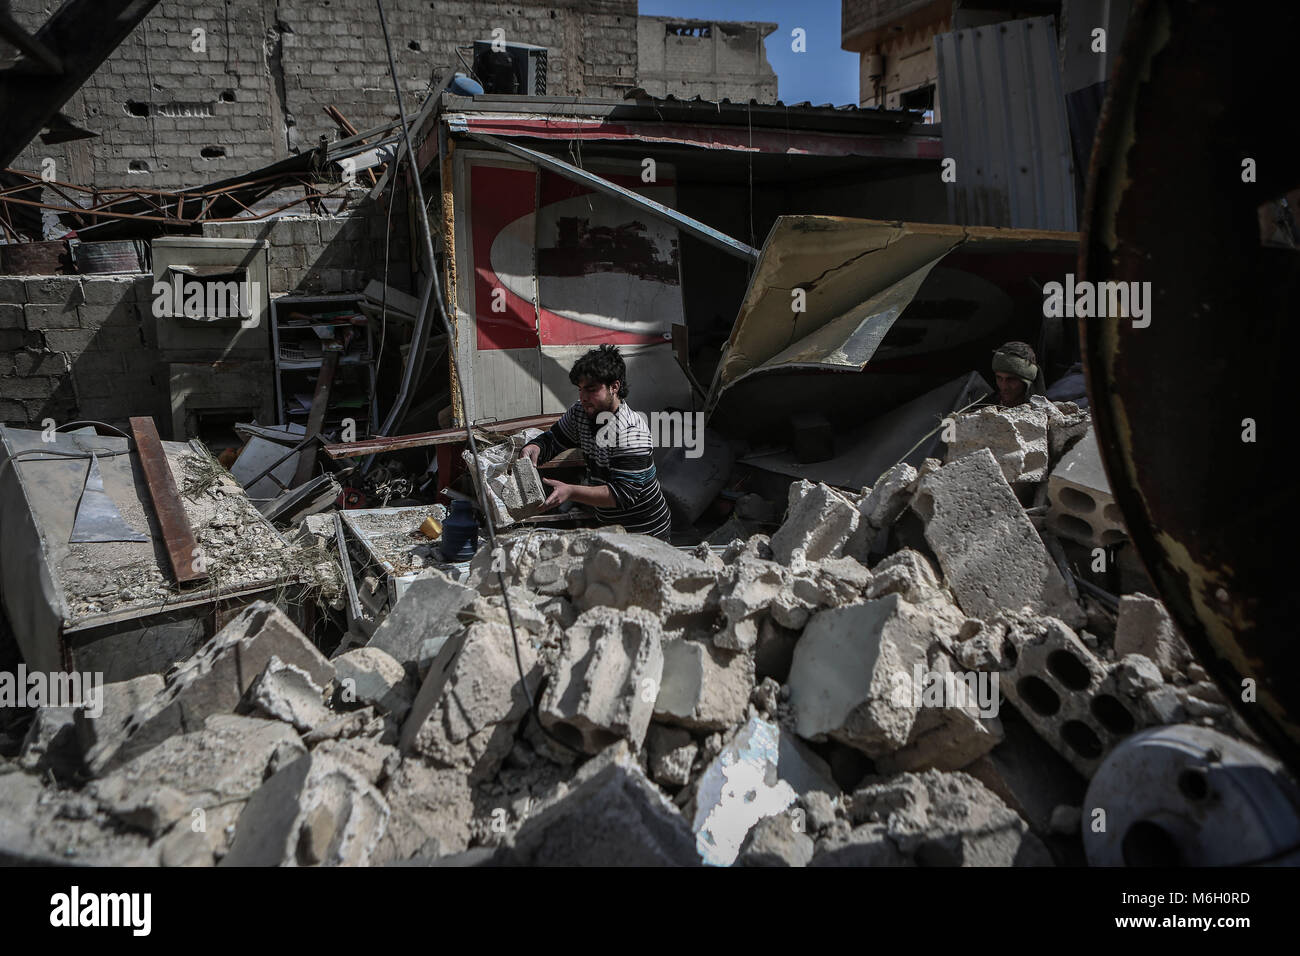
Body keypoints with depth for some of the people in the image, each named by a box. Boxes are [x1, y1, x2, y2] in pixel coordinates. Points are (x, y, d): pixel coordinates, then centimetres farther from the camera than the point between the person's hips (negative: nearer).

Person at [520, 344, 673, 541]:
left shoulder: (630, 432, -29)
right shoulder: (580, 412, -3)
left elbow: (624, 494, -33)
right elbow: (552, 440, 10)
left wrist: (570, 492, -42)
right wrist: (534, 449, -16)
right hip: (609, 523, 7)